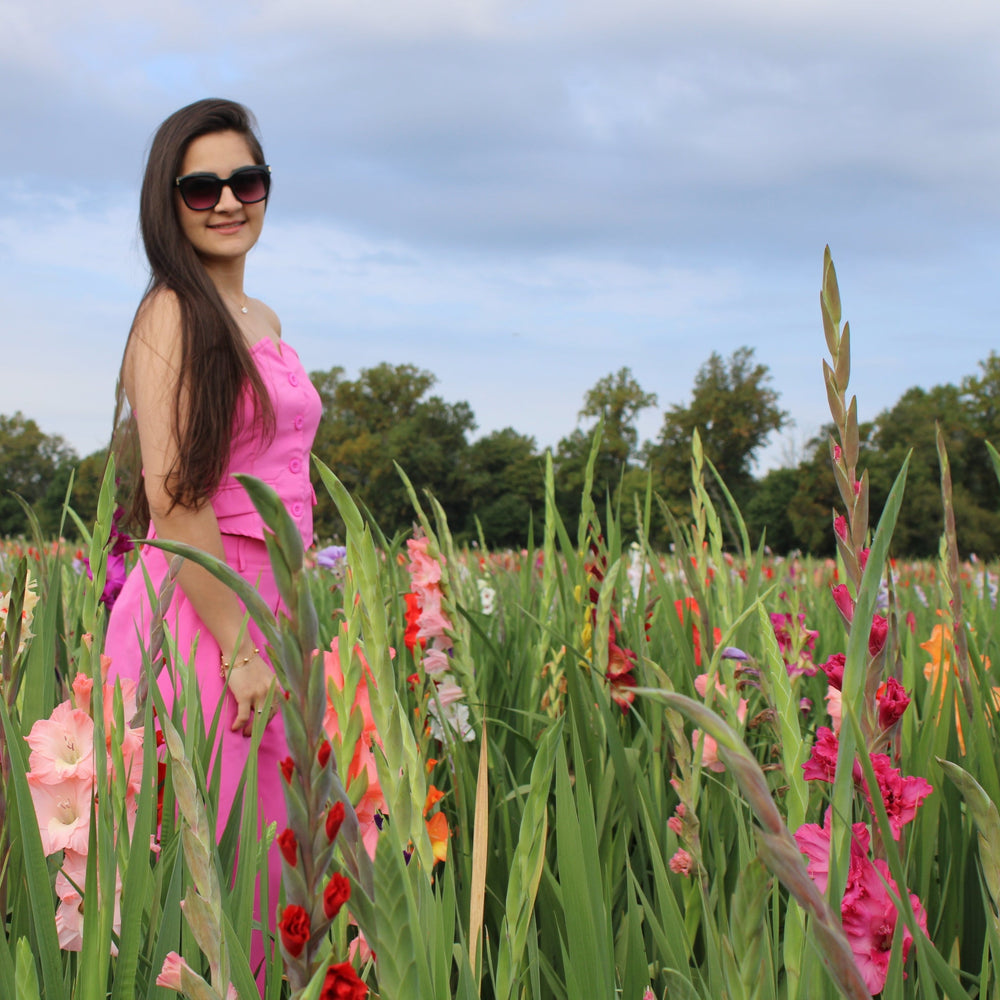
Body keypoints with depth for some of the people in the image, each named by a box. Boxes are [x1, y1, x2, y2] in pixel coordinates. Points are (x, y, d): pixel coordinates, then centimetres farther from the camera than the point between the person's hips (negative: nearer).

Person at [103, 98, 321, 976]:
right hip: (196, 612, -8)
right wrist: (237, 647, -18)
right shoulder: (174, 314, -10)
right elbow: (175, 495, -17)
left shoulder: (264, 321, 16)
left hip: (265, 606, 8)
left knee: (270, 863, 11)